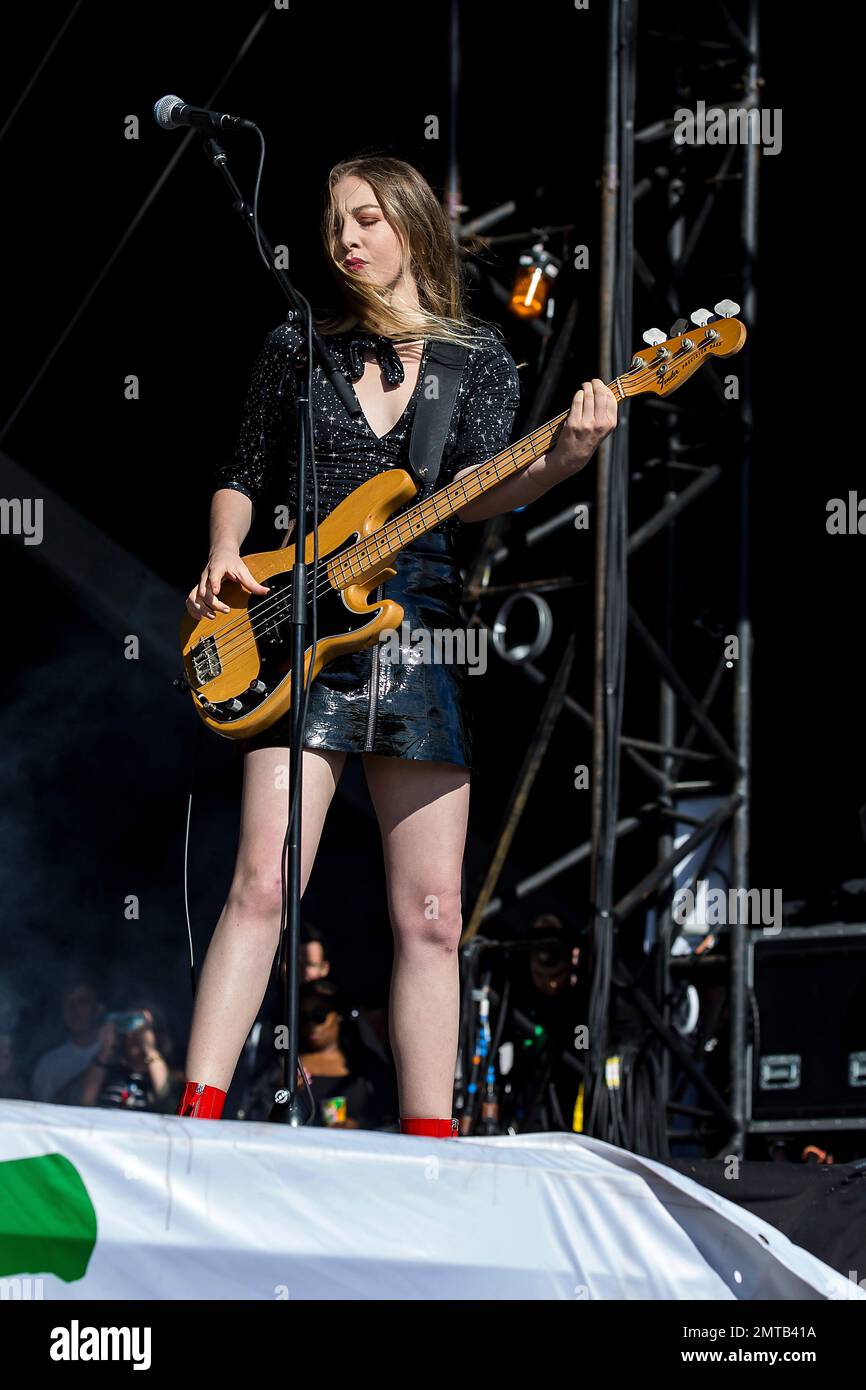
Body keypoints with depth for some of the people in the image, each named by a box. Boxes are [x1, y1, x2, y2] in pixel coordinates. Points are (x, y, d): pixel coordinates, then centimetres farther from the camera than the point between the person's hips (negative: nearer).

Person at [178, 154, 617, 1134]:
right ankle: (196, 1118, -15)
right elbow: (245, 478, 19)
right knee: (262, 885, -13)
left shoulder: (477, 355, 9)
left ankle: (430, 1148, 0)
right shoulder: (295, 349, 11)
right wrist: (224, 557, -1)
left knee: (430, 914, -1)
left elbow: (475, 492, -5)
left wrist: (563, 460, -25)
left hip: (423, 639, 1)